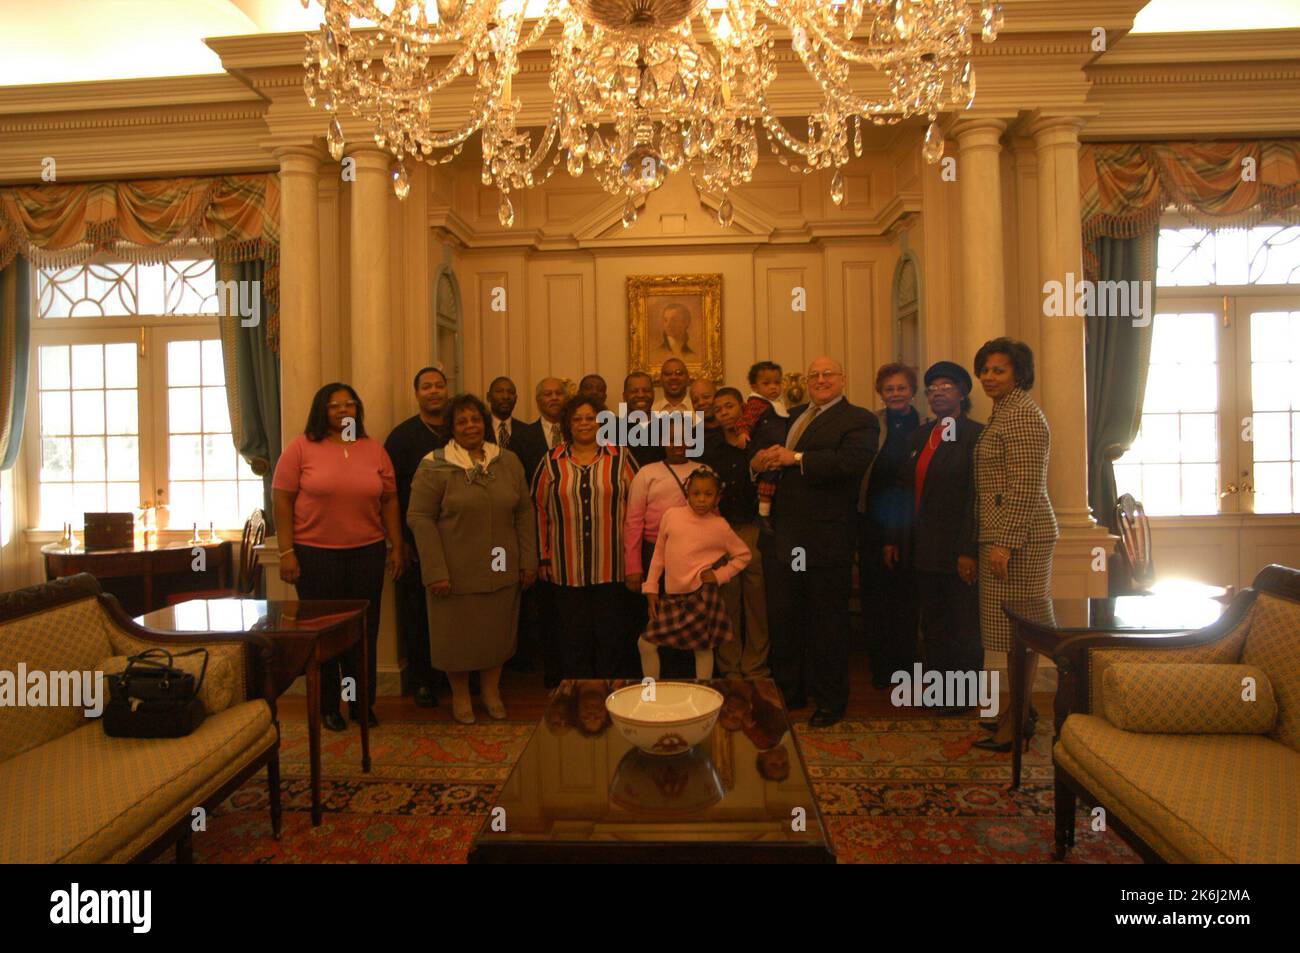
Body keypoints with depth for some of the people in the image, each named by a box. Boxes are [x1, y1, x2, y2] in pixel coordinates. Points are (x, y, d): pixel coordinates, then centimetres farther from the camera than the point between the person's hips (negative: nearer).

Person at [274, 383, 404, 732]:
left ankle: (363, 704, 25)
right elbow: (282, 500, -3)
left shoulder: (374, 450, 7)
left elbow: (389, 501, 9)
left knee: (364, 630, 9)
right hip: (315, 554, -2)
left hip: (367, 553, 3)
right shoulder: (301, 447, -2)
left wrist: (397, 547, 5)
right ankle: (328, 706, 25)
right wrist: (287, 552, -8)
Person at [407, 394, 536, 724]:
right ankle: (460, 695, 33)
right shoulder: (434, 466, -7)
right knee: (457, 633, 10)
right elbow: (420, 518, -9)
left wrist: (528, 561, 3)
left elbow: (524, 512, 7)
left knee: (498, 631, 14)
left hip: (501, 570, 3)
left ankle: (491, 690, 36)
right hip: (456, 572, -3)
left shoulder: (508, 461, 4)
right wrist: (436, 571, -14)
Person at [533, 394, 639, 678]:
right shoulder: (551, 462, 4)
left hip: (611, 566, 0)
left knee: (610, 634, 8)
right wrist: (543, 557, 3)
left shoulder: (620, 457, 2)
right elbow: (539, 510, 6)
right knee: (574, 636, 10)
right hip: (567, 568, 1)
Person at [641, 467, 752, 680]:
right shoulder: (671, 515, -1)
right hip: (672, 596, 3)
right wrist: (651, 588, 6)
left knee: (703, 648, 5)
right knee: (645, 643, 3)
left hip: (701, 595, -2)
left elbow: (743, 554, 8)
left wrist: (720, 575, -4)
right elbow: (659, 553, 7)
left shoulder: (720, 526, -4)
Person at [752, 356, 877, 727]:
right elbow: (765, 453, 14)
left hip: (824, 541, -6)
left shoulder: (858, 420, -4)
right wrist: (757, 462, -9)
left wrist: (797, 458, -22)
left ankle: (830, 702, 26)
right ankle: (789, 692, 34)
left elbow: (854, 460, -23)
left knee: (827, 624, 8)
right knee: (781, 620, 16)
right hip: (781, 537, 6)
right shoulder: (791, 416, 17)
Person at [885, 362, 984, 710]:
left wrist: (969, 550, -19)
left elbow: (975, 496, -15)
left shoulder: (975, 435, -9)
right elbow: (905, 490, 12)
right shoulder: (920, 434, 13)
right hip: (922, 549, 7)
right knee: (932, 625, 15)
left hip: (956, 549, -6)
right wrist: (894, 538, 9)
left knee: (963, 626, 8)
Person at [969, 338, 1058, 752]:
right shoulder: (1003, 414, 18)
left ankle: (1015, 725, 6)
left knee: (1019, 632, -3)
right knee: (1019, 632, 15)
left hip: (1018, 535, -10)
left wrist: (1006, 543, -22)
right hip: (1005, 534, 10)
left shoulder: (1023, 415, -13)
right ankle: (1019, 709, 26)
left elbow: (1025, 486, -20)